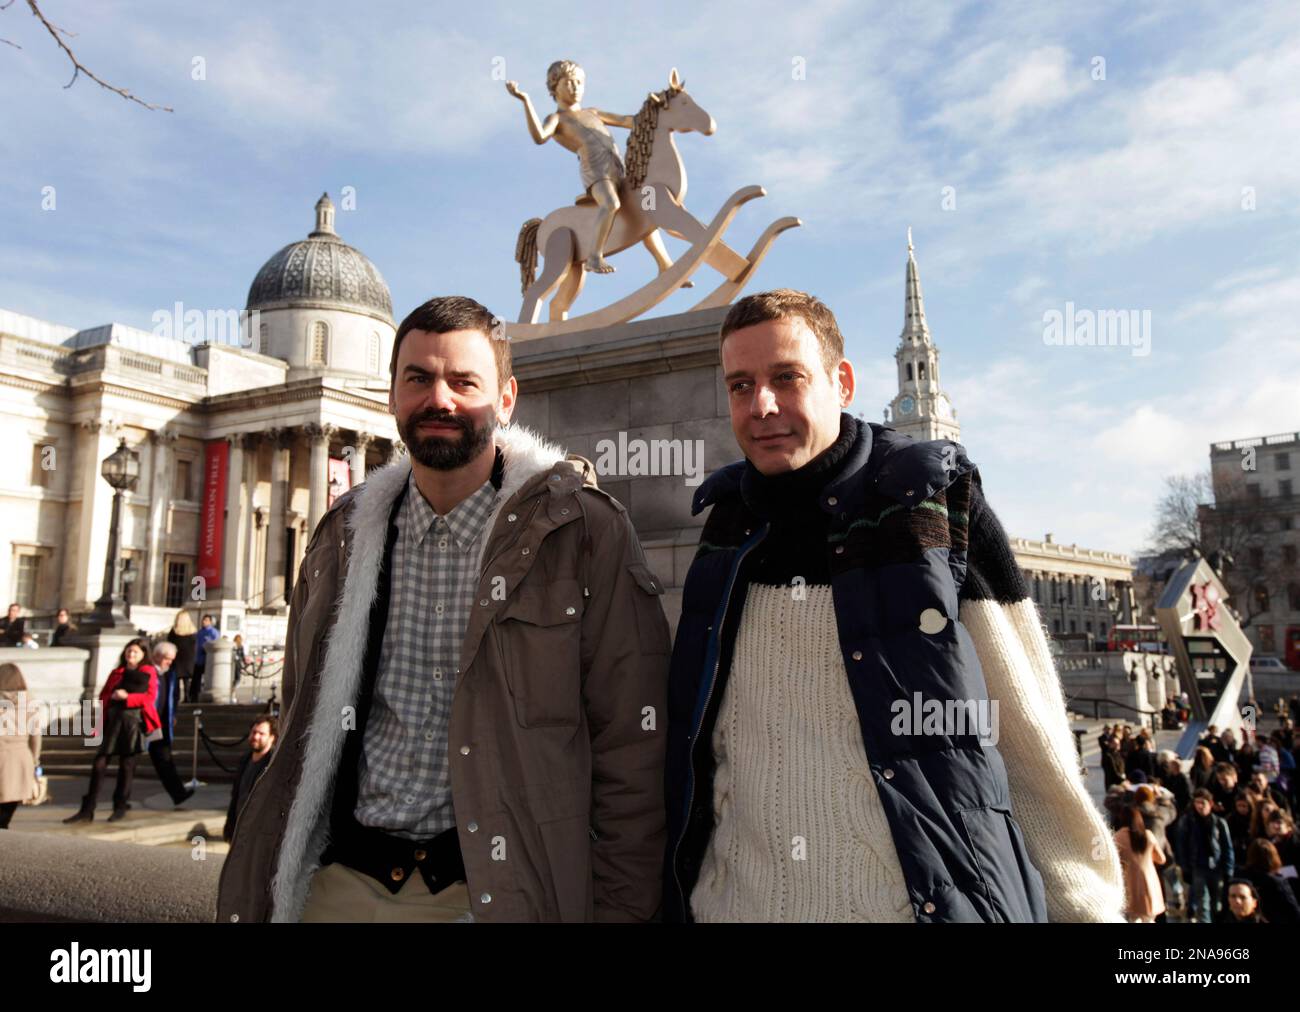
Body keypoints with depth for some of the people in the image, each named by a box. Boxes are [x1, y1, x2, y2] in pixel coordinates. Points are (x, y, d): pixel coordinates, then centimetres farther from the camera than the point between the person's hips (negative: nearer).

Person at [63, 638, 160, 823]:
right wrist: (112, 696, -4)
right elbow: (103, 695, 16)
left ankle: (120, 808, 15)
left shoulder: (149, 672, 6)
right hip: (113, 719, 4)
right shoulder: (117, 672, 18)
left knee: (127, 765, 3)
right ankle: (87, 810, 4)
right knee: (99, 763, -1)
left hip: (134, 720, -3)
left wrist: (127, 697, -13)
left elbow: (150, 696, -4)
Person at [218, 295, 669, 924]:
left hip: (503, 886, -3)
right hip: (345, 884, 4)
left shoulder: (583, 531, -11)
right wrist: (257, 898, 10)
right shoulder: (344, 538, 4)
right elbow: (301, 734, 11)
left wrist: (619, 908, -13)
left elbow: (629, 752, -10)